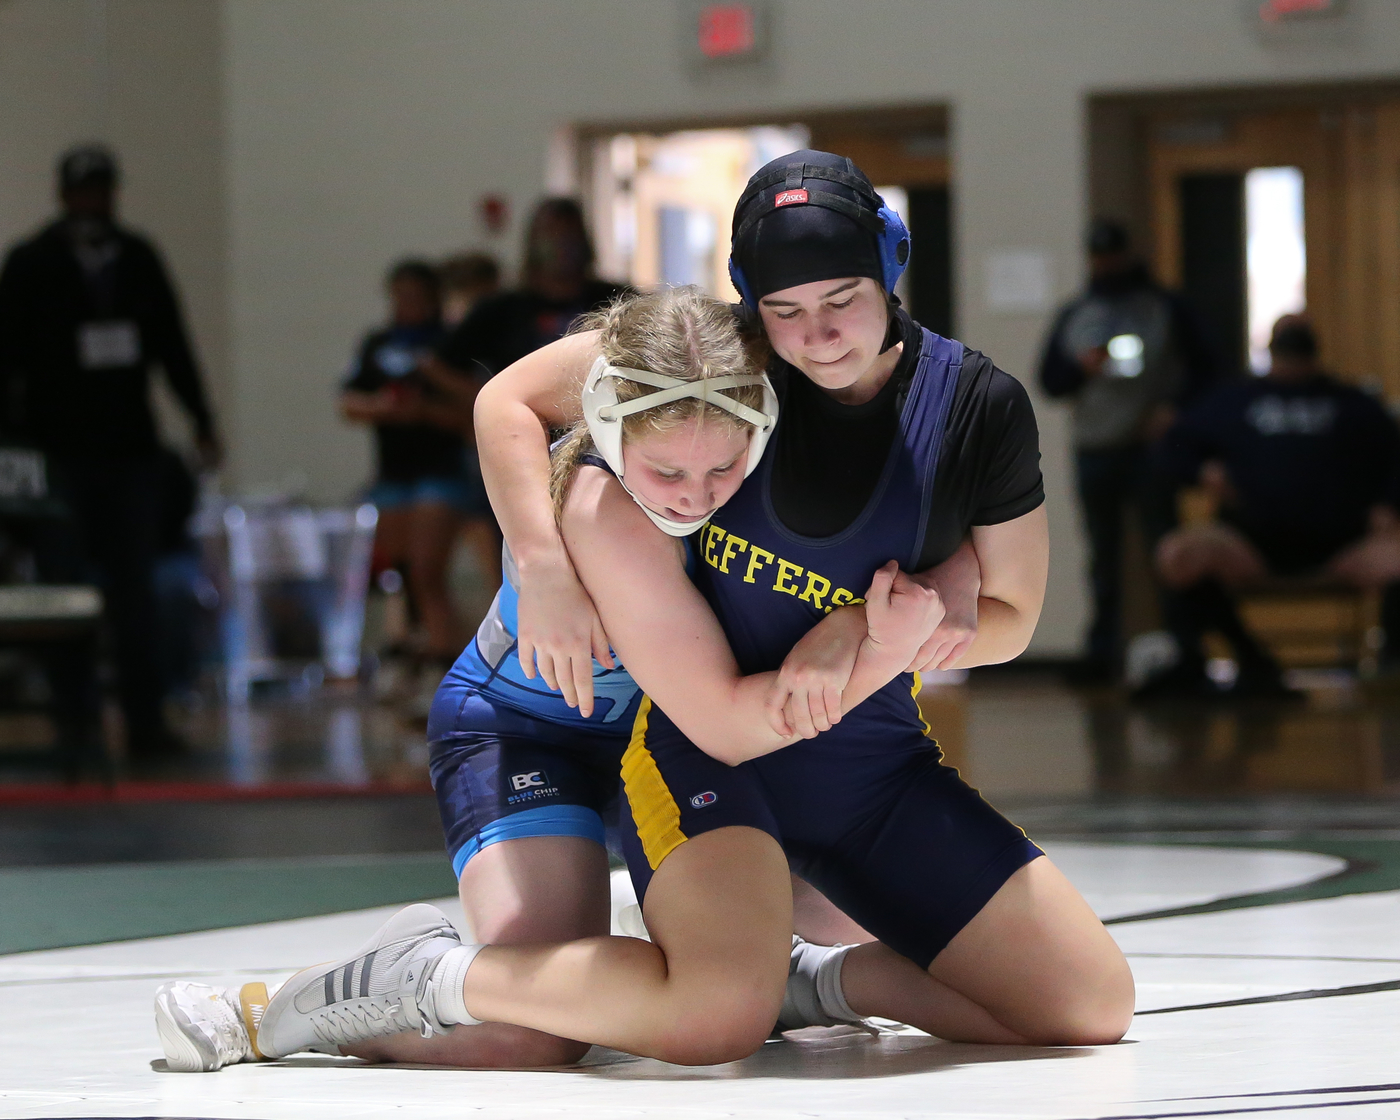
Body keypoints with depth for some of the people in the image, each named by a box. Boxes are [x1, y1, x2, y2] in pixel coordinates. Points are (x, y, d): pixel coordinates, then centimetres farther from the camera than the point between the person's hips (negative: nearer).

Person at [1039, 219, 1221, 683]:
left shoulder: (1164, 309, 5)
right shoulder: (1073, 317, 15)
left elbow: (1205, 369, 4)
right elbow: (1050, 380, 12)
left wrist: (1176, 406, -12)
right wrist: (1081, 367, -9)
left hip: (1149, 448, -3)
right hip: (1093, 451, 3)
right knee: (1104, 558, 5)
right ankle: (1102, 653, 8)